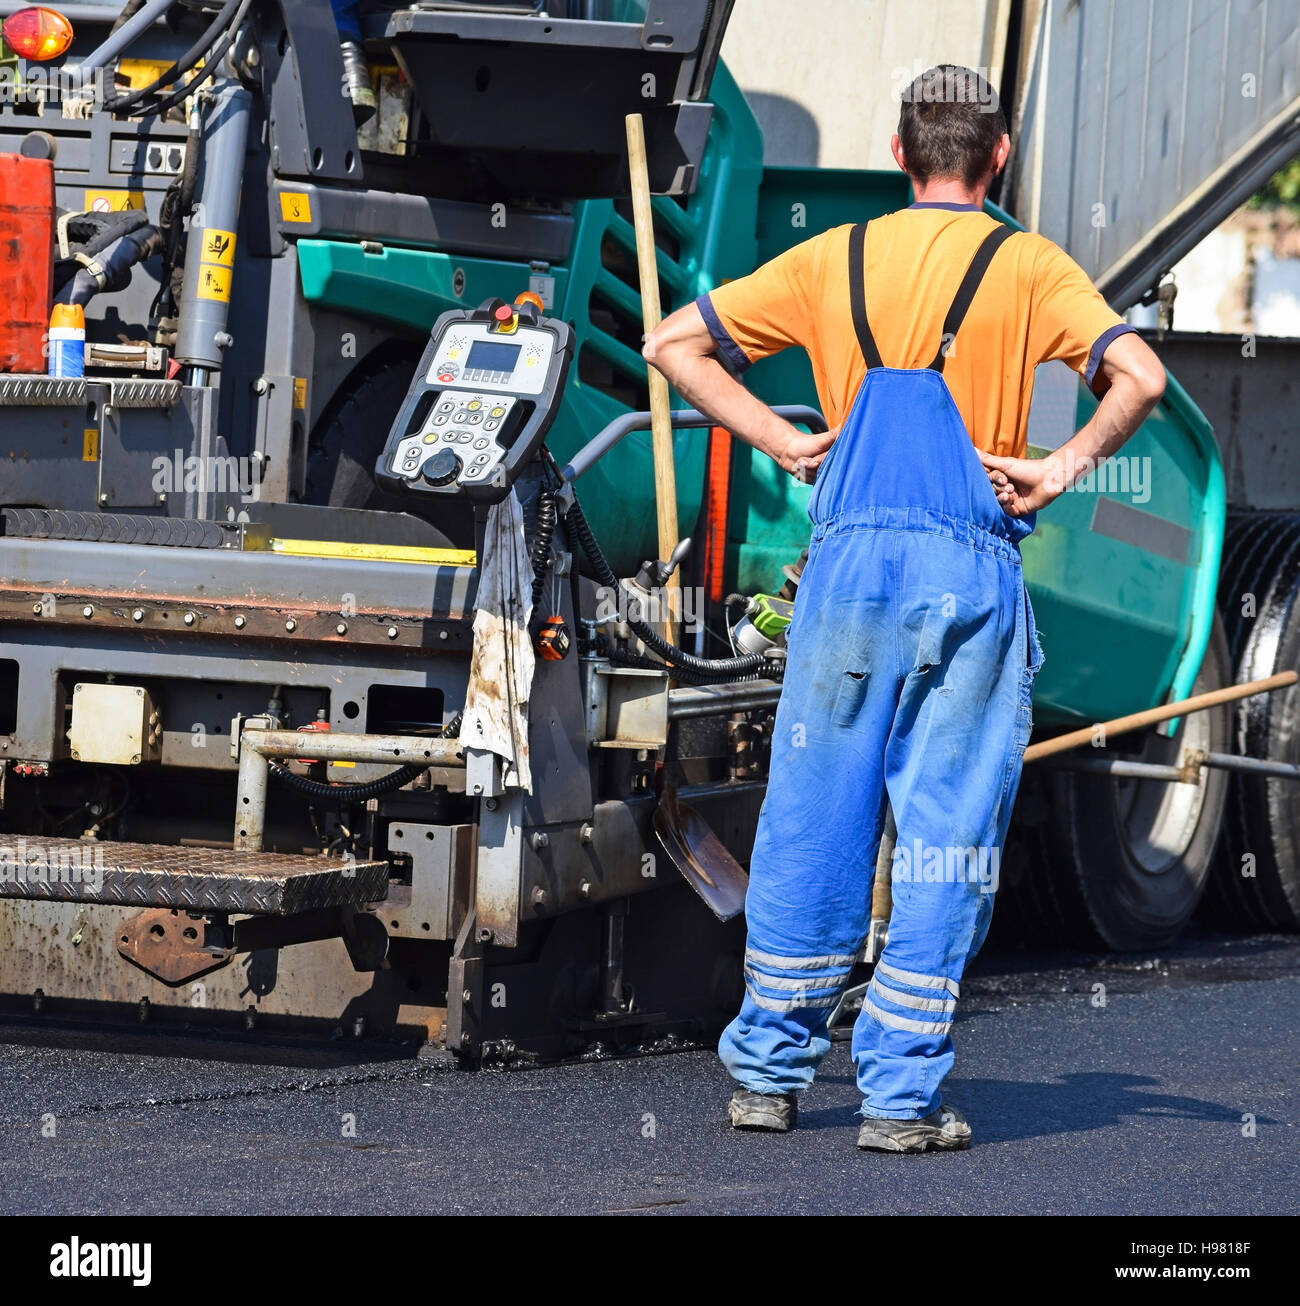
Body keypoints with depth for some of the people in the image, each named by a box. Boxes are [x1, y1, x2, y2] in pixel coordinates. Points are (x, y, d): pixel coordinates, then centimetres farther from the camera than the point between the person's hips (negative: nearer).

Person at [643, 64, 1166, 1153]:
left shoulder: (834, 259, 10)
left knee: (813, 823, 11)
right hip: (971, 572, -3)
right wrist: (1060, 471, -5)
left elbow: (675, 344, 12)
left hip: (850, 556, 3)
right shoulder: (1030, 268, 1)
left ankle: (769, 1071, 16)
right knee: (947, 837, 2)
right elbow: (1139, 376, -14)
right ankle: (902, 1095, 1)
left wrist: (784, 440, 10)